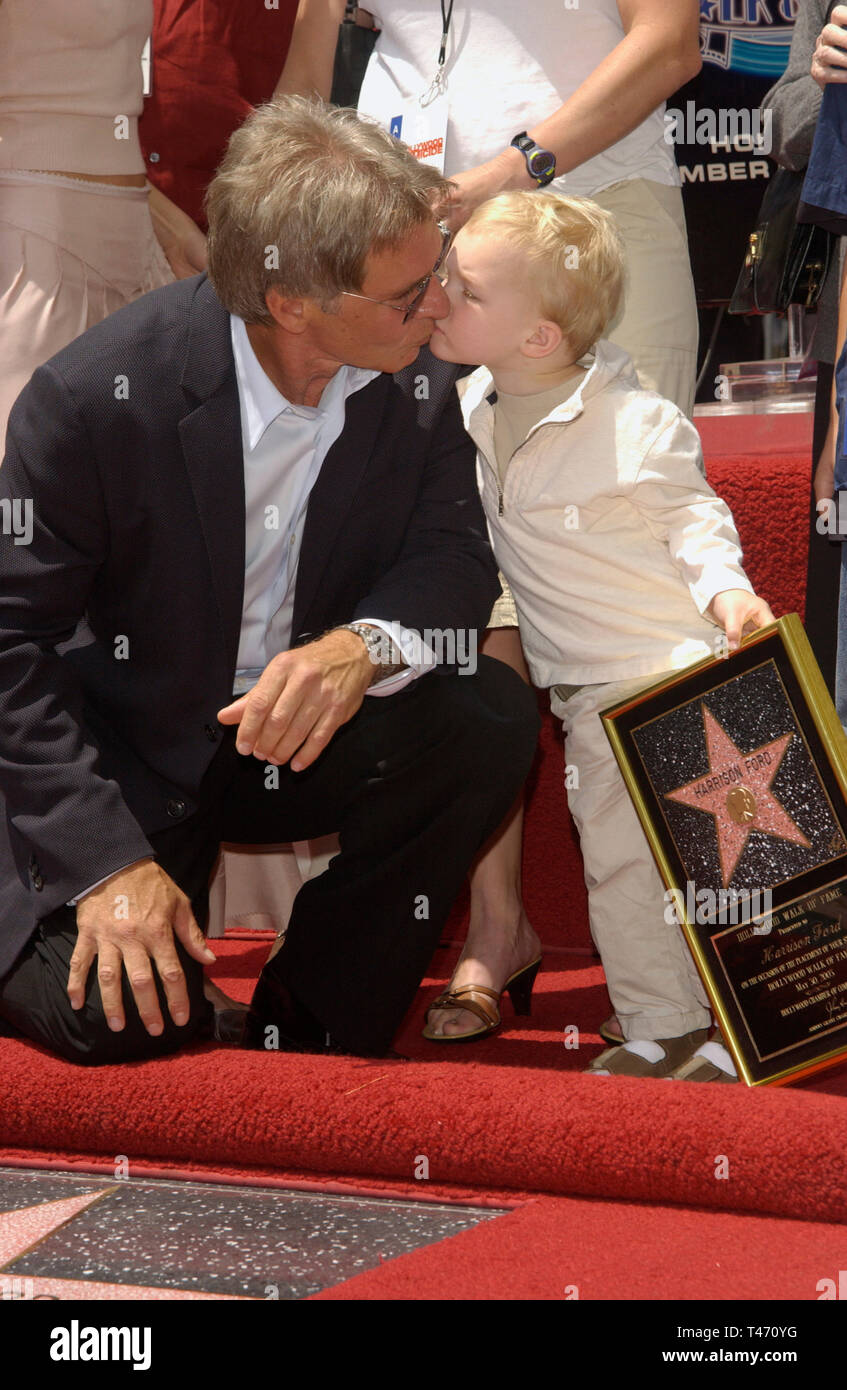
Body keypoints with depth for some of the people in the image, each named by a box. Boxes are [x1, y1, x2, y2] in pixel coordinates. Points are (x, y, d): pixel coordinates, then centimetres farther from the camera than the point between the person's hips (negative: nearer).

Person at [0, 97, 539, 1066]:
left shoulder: (417, 379, -12)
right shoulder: (96, 396, -24)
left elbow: (455, 553, -4)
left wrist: (366, 644, -30)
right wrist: (110, 859, -24)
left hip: (302, 733, 5)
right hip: (118, 758, -4)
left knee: (491, 720, -22)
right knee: (119, 1019, -25)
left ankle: (310, 1027, -8)